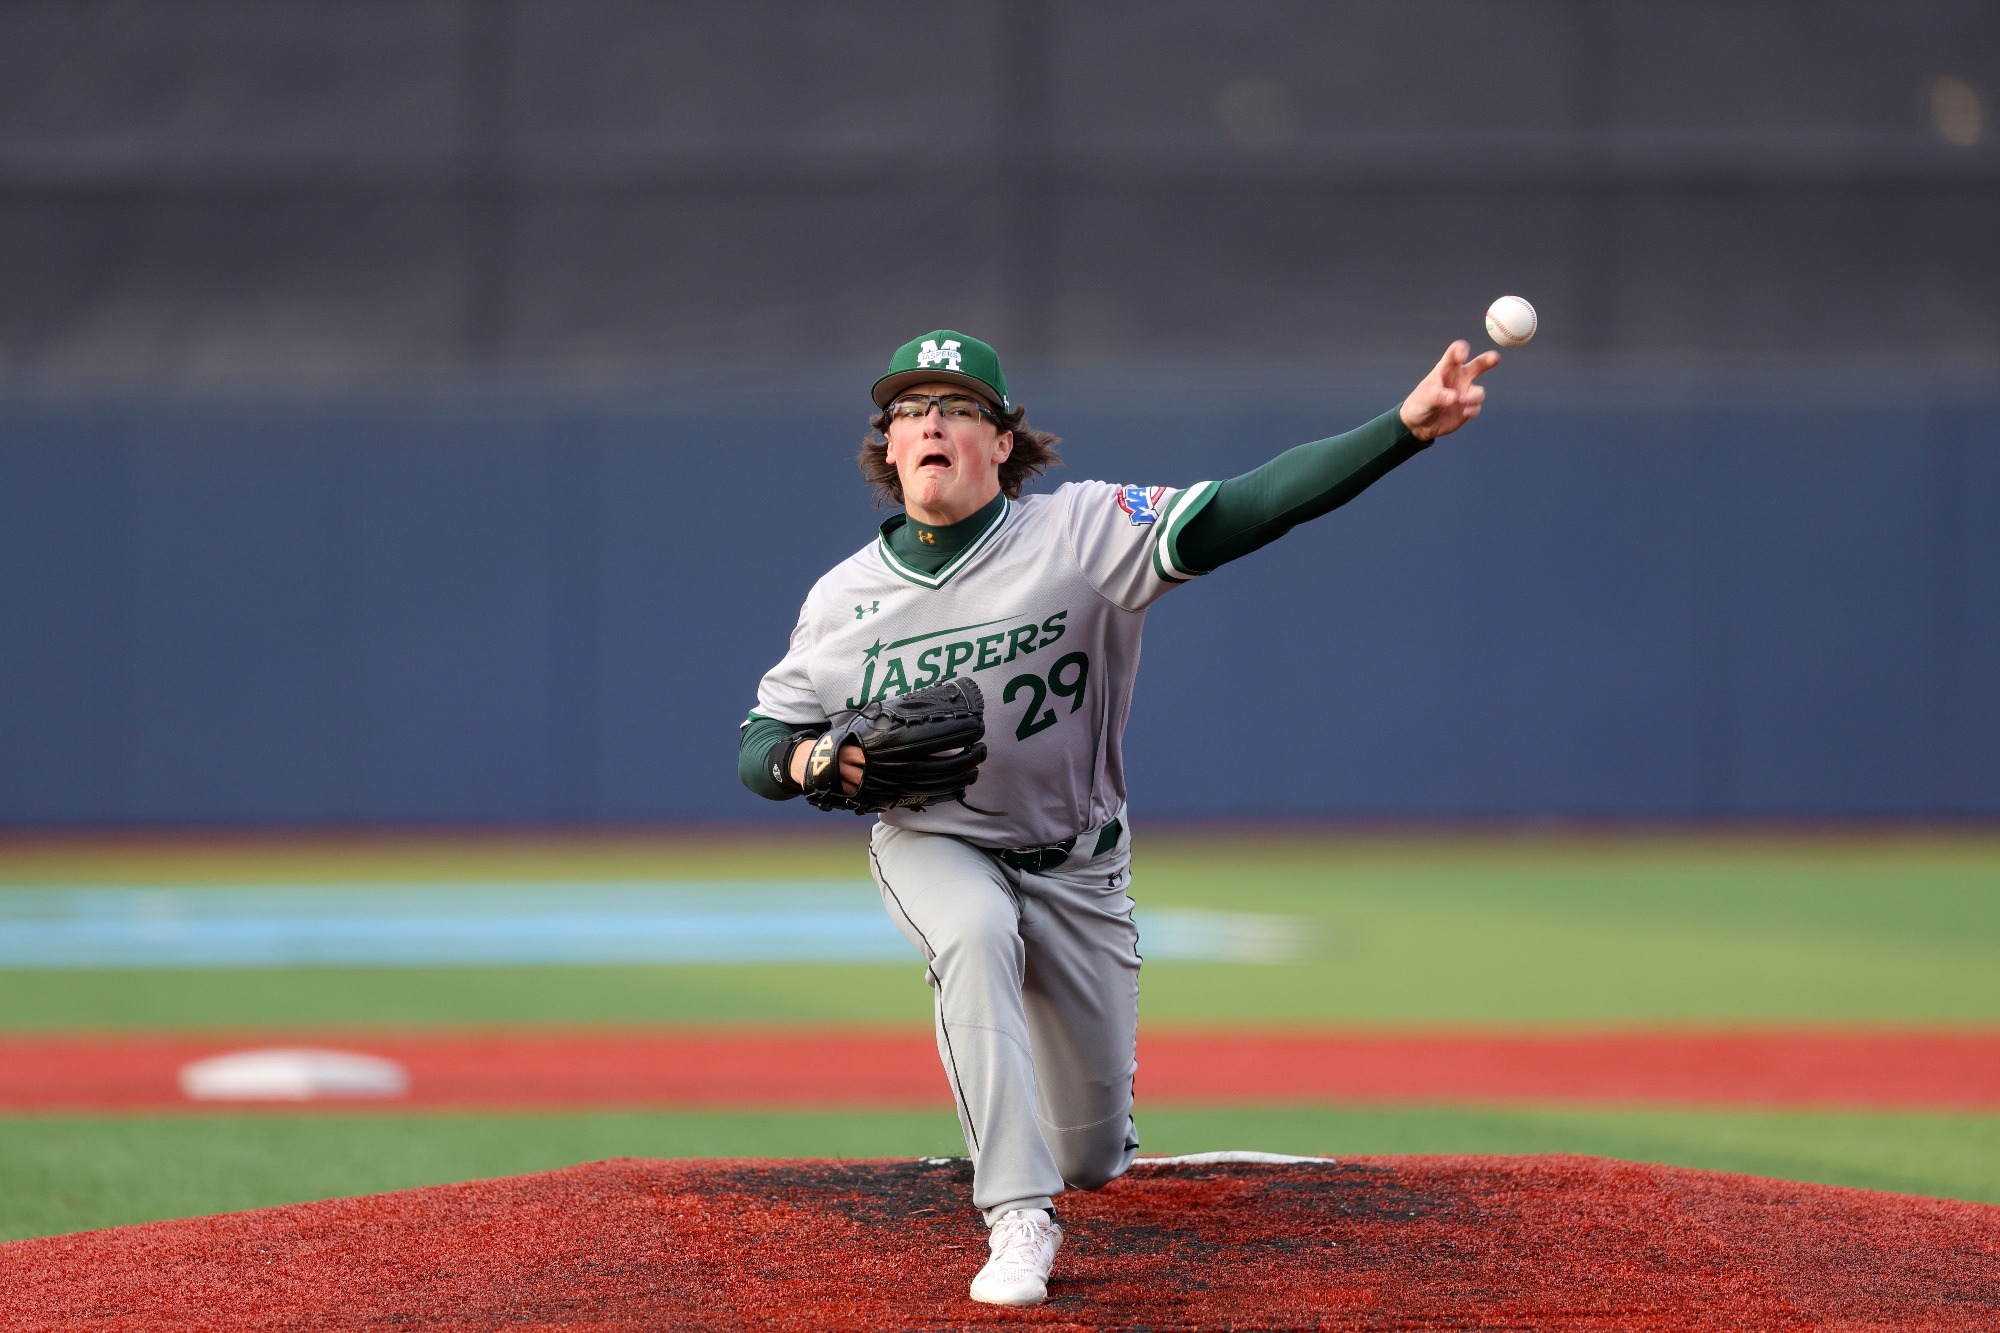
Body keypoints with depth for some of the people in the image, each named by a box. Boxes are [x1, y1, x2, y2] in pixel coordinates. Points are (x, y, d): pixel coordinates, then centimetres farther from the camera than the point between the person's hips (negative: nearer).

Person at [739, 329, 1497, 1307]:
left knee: (1096, 1157, 5)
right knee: (976, 934, -38)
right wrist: (805, 761, -25)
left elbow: (1245, 510, -31)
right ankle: (1019, 1219, -34)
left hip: (1075, 867, 0)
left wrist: (1405, 428, -45)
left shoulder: (1083, 532, -19)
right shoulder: (842, 599, -10)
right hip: (931, 849, 0)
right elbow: (759, 747, 1)